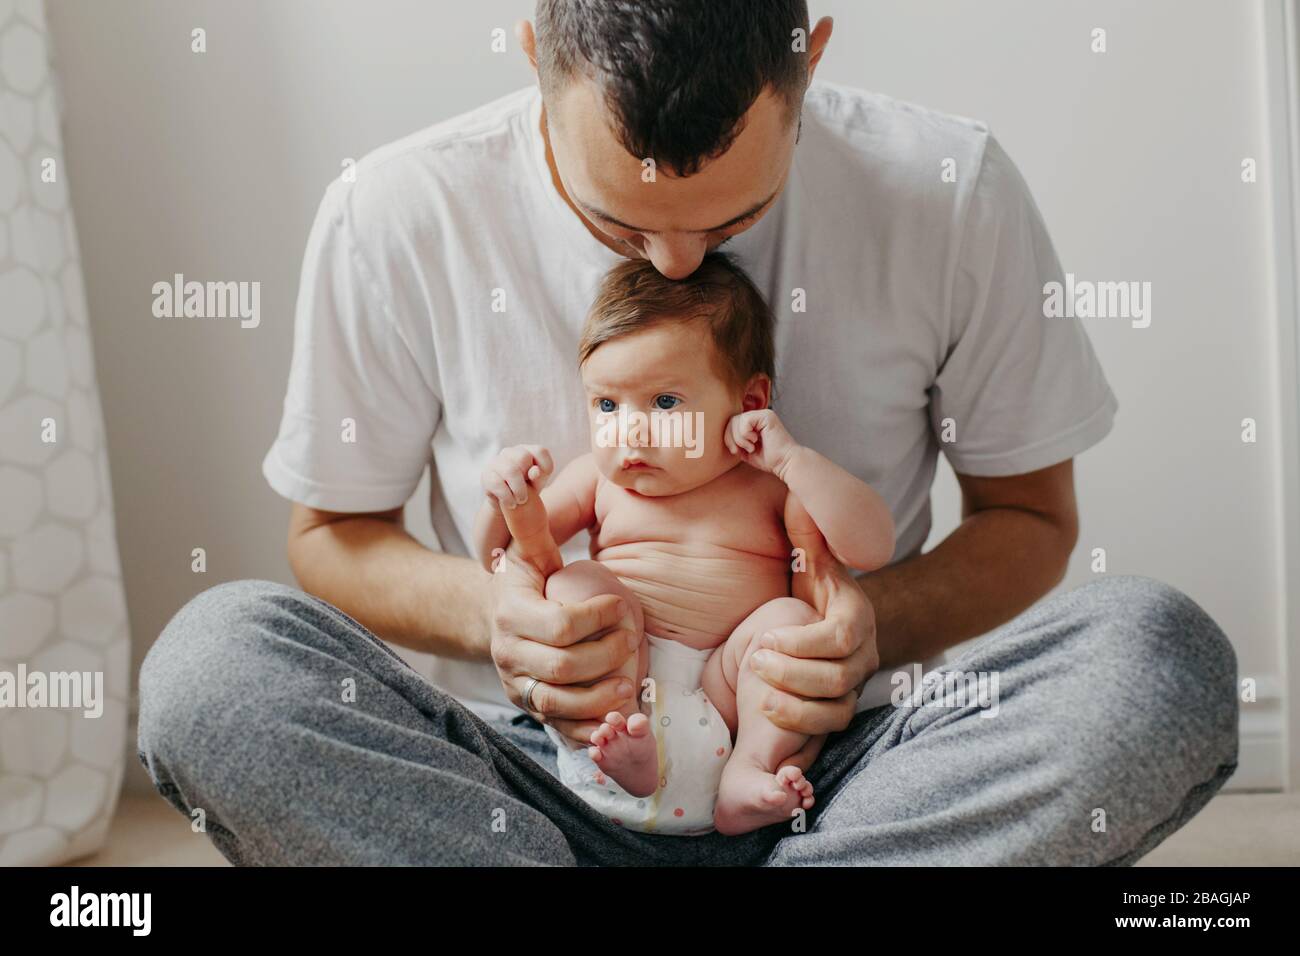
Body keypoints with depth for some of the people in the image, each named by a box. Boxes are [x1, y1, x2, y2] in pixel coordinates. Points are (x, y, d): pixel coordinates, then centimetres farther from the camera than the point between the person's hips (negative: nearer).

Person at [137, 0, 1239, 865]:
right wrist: (483, 614, -17)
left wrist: (882, 623, -17)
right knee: (208, 657, -26)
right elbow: (333, 533, 5)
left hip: (824, 768, 1)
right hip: (544, 784, 0)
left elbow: (1030, 514, 5)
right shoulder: (397, 217, -8)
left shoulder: (949, 192, -7)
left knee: (1164, 653, -26)